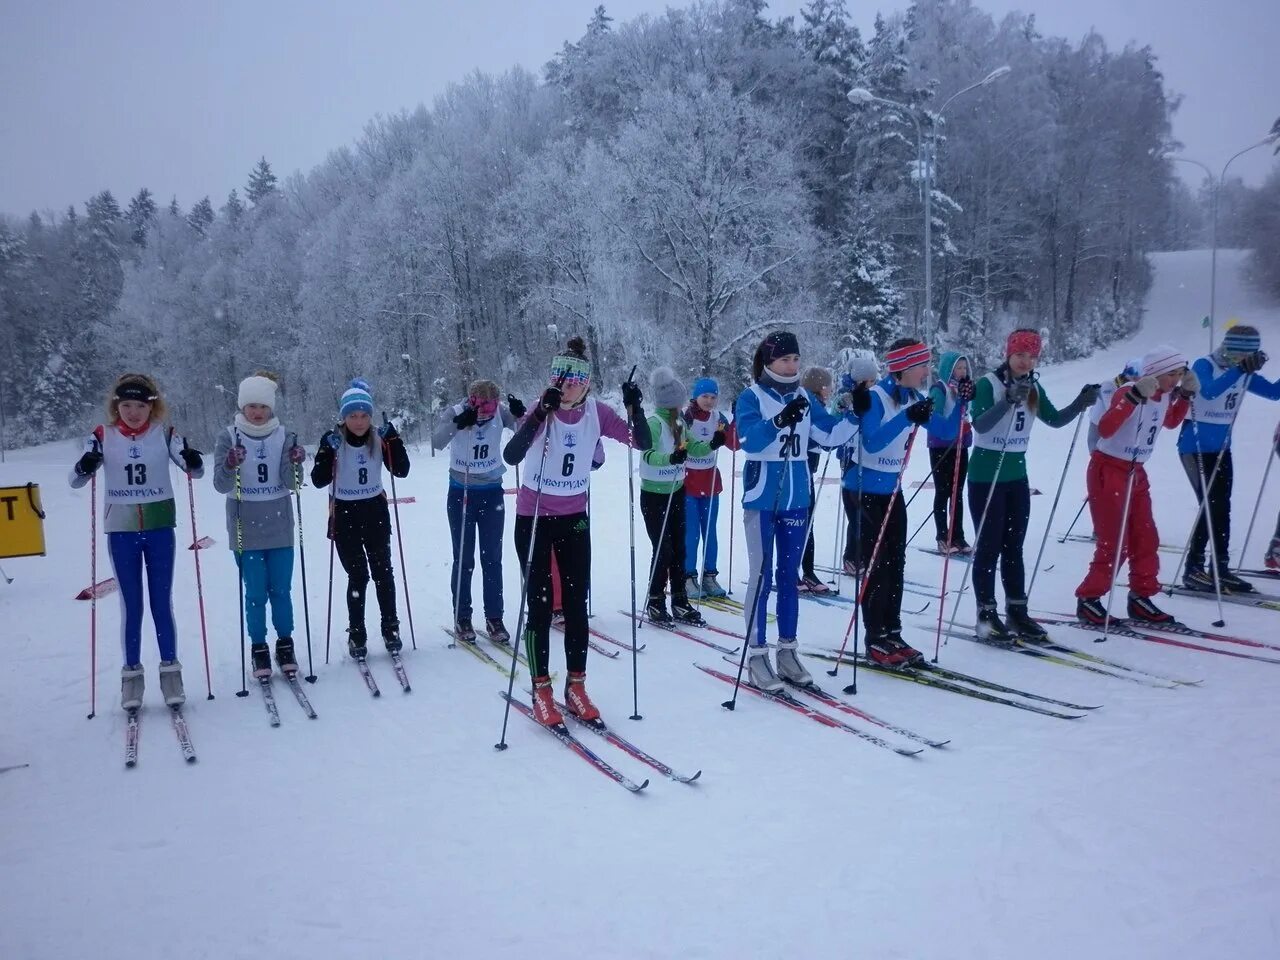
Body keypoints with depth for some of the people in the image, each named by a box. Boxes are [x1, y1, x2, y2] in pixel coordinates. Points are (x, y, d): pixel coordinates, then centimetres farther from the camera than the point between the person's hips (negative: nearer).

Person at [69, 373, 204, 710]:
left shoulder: (164, 434, -3)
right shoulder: (103, 436, -2)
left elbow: (195, 471, -4)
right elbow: (75, 480, -3)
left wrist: (193, 460, -28)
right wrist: (86, 465, -26)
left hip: (160, 528, 0)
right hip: (121, 531, 0)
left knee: (162, 603, 5)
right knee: (131, 606, 7)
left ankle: (170, 671, 14)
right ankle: (132, 676, 16)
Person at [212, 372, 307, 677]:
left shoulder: (284, 437, 1)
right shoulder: (229, 438, -3)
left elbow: (292, 483, -5)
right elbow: (221, 485, -9)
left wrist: (295, 464, -25)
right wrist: (231, 465, -29)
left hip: (280, 529, 1)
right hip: (246, 530, -1)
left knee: (281, 591, 6)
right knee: (255, 593, 3)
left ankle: (285, 644, 20)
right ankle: (258, 648, 16)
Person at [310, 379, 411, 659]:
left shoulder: (379, 439, -4)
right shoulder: (332, 440, -10)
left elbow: (401, 471, -10)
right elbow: (318, 481, -13)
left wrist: (393, 439, -21)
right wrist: (328, 452, -28)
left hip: (375, 512, 2)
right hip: (345, 515, -2)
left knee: (383, 571, 6)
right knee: (357, 576, 0)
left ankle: (391, 628, 18)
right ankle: (356, 635, 12)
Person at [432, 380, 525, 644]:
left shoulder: (500, 413, -9)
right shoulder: (454, 413, -14)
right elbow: (436, 442, -29)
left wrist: (520, 414, -32)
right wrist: (459, 423, -43)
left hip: (492, 493, 2)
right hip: (460, 494, -2)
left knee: (492, 558, 4)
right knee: (464, 559, 3)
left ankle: (494, 618, 12)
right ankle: (461, 619, 14)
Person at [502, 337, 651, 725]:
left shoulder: (596, 412, -8)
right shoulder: (541, 411, -17)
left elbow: (642, 443, -9)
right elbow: (511, 456, -33)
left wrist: (635, 408, -25)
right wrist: (541, 413, -44)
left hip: (575, 518, 3)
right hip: (534, 517, -3)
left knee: (577, 603, 6)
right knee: (540, 605, 0)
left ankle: (576, 686, 17)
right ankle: (541, 691, 10)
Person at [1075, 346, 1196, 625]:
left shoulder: (1164, 397, 4)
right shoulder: (1128, 393, -20)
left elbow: (1171, 422, 26)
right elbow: (1105, 429, -34)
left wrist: (1186, 394, 10)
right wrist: (1135, 396, -41)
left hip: (1136, 473, 8)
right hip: (1108, 471, -8)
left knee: (1146, 539, 10)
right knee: (1114, 543, -6)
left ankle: (1141, 598, 22)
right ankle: (1088, 599, 6)